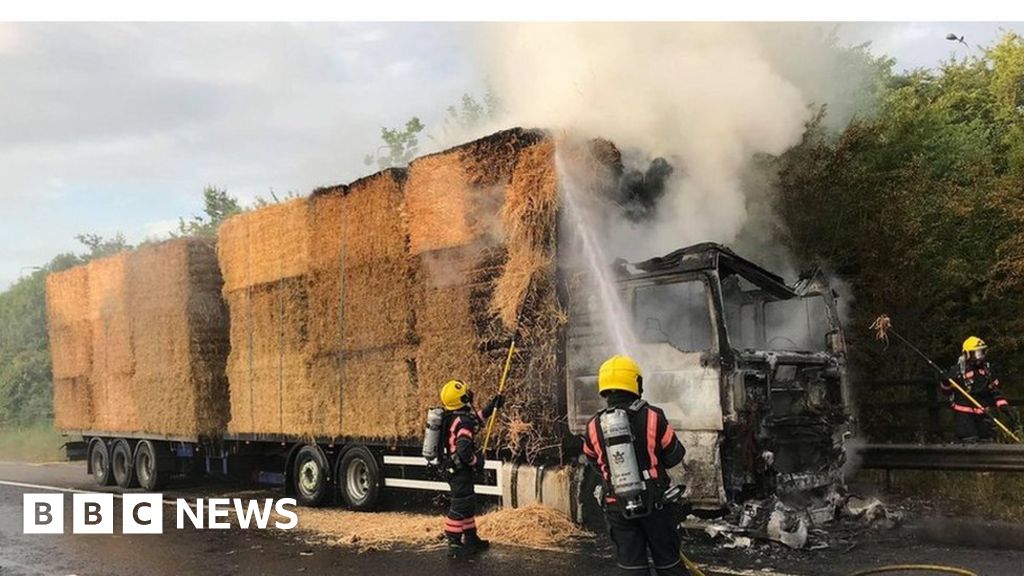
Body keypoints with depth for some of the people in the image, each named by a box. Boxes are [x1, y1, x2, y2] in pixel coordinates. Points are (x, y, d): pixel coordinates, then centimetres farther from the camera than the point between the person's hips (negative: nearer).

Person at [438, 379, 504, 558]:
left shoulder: (451, 417, 8)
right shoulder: (463, 421, -23)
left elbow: (476, 419, 25)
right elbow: (464, 449, -32)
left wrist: (492, 406, 27)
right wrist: (477, 461, -14)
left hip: (452, 467, 10)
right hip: (459, 470, -10)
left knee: (468, 503, 18)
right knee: (460, 506, -4)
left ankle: (471, 539, 27)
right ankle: (454, 544, 1)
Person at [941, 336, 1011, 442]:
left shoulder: (986, 368, 8)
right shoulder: (958, 370, -10)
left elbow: (995, 388, 16)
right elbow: (947, 391, -6)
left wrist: (1001, 403, 4)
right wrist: (945, 383, -27)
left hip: (983, 413, 6)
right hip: (964, 414, -6)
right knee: (970, 442, -11)